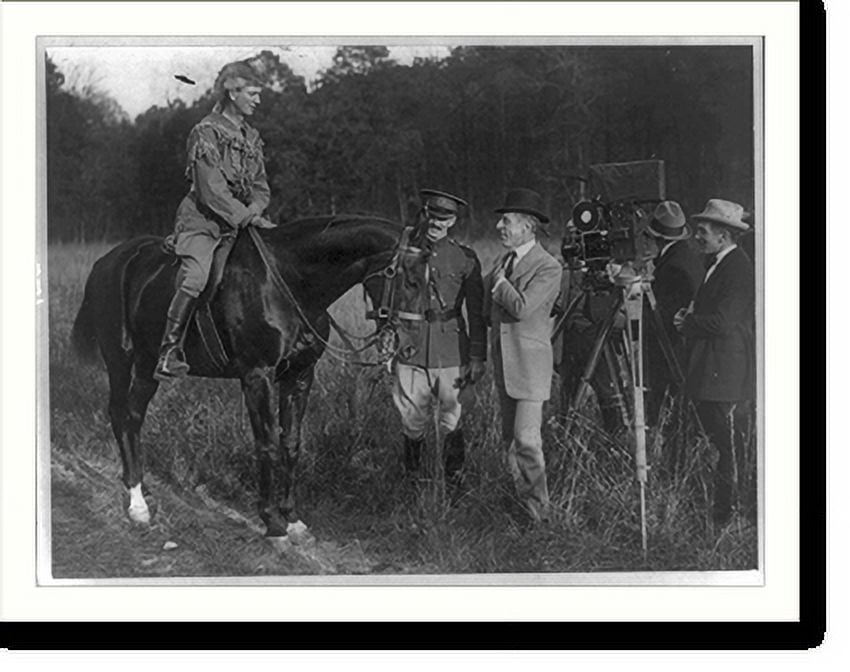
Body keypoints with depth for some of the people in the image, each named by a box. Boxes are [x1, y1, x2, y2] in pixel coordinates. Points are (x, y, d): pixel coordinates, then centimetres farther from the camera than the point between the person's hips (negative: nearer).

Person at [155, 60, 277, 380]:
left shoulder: (251, 137, 15)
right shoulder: (206, 133, -8)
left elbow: (260, 187, 14)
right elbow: (212, 191, -16)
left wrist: (254, 211, -7)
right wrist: (248, 218, -19)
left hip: (242, 220, 8)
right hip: (203, 221, -7)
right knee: (195, 278, -28)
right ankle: (170, 350, -20)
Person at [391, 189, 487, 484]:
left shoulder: (465, 258, 2)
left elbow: (476, 313, 4)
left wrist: (477, 358, 0)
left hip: (451, 354, -1)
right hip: (411, 350, 1)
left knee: (451, 420, 4)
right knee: (412, 419, 7)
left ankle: (453, 479, 18)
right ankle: (412, 476, 25)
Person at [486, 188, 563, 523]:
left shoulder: (548, 267, -12)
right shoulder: (503, 260, 12)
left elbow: (522, 307, -23)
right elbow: (491, 304, 23)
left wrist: (500, 282, -9)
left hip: (530, 361, -8)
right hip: (503, 360, 8)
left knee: (526, 439, -12)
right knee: (510, 437, 12)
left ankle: (538, 511, -3)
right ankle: (521, 500, 21)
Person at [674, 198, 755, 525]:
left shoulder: (738, 269, -16)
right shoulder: (718, 264, 16)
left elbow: (722, 322, -22)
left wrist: (687, 323, -8)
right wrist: (690, 315, 5)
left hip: (727, 375, -10)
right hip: (709, 372, 10)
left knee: (731, 446, -4)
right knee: (716, 442, 12)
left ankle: (728, 514, 1)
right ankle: (719, 508, 18)